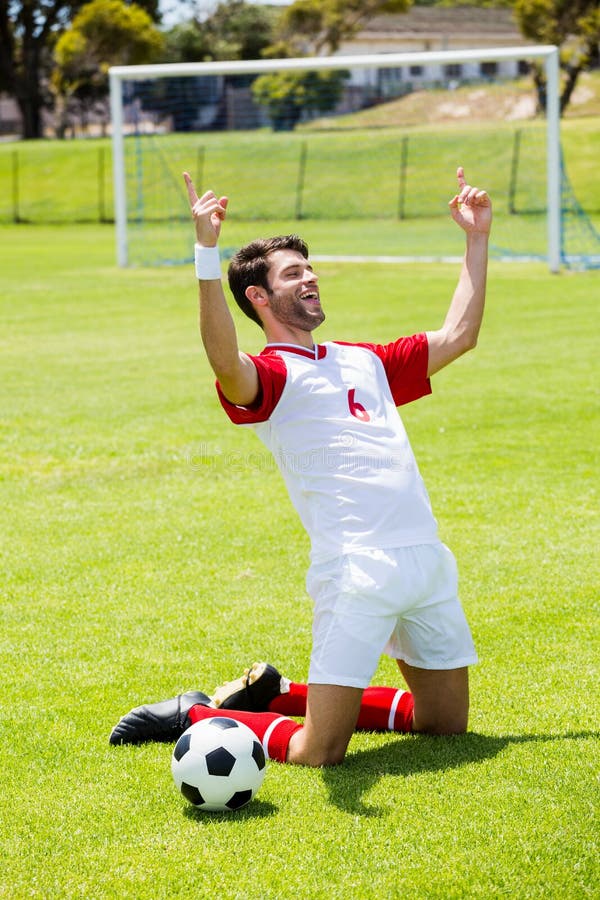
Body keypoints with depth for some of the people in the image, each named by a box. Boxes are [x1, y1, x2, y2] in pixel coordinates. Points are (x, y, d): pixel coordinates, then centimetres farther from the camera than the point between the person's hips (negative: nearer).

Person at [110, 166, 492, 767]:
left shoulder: (365, 361, 22)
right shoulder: (268, 374, -3)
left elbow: (458, 335, 28)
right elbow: (225, 362, -27)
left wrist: (477, 241, 26)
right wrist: (207, 252, -38)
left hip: (428, 557, 8)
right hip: (357, 570, -8)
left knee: (446, 724, 18)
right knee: (319, 753, -12)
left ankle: (279, 694, 28)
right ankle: (195, 716, 13)